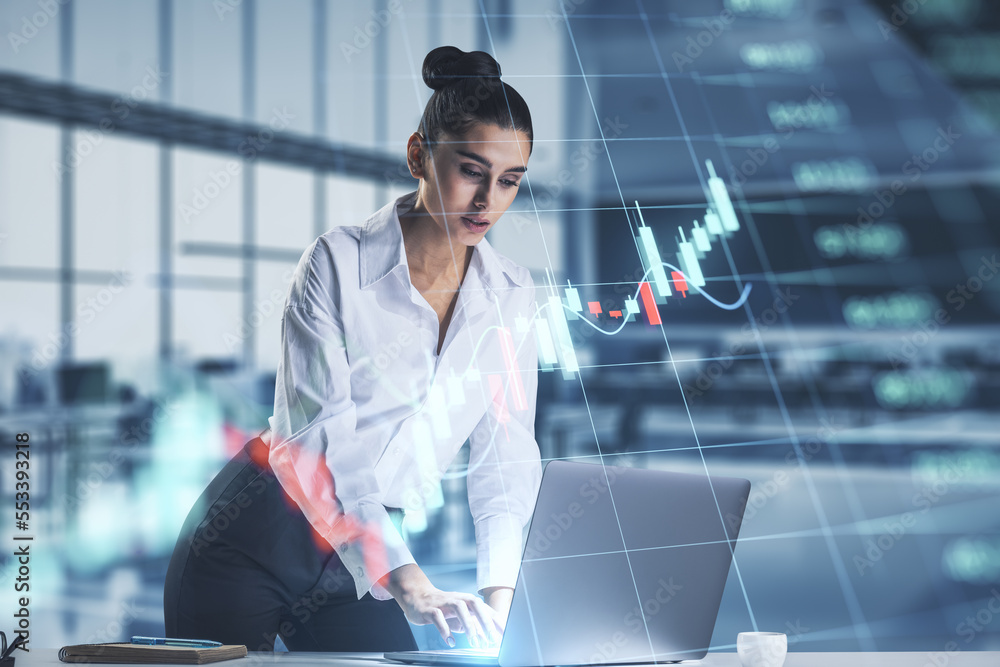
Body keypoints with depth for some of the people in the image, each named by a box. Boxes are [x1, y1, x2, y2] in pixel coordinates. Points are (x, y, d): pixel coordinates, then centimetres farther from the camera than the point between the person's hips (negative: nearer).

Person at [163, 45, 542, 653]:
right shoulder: (339, 263, -14)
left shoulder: (513, 299, 0)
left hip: (367, 556, 4)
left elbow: (507, 452, -4)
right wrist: (407, 582, -32)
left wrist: (497, 592, -19)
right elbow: (320, 438, -22)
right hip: (257, 535, -4)